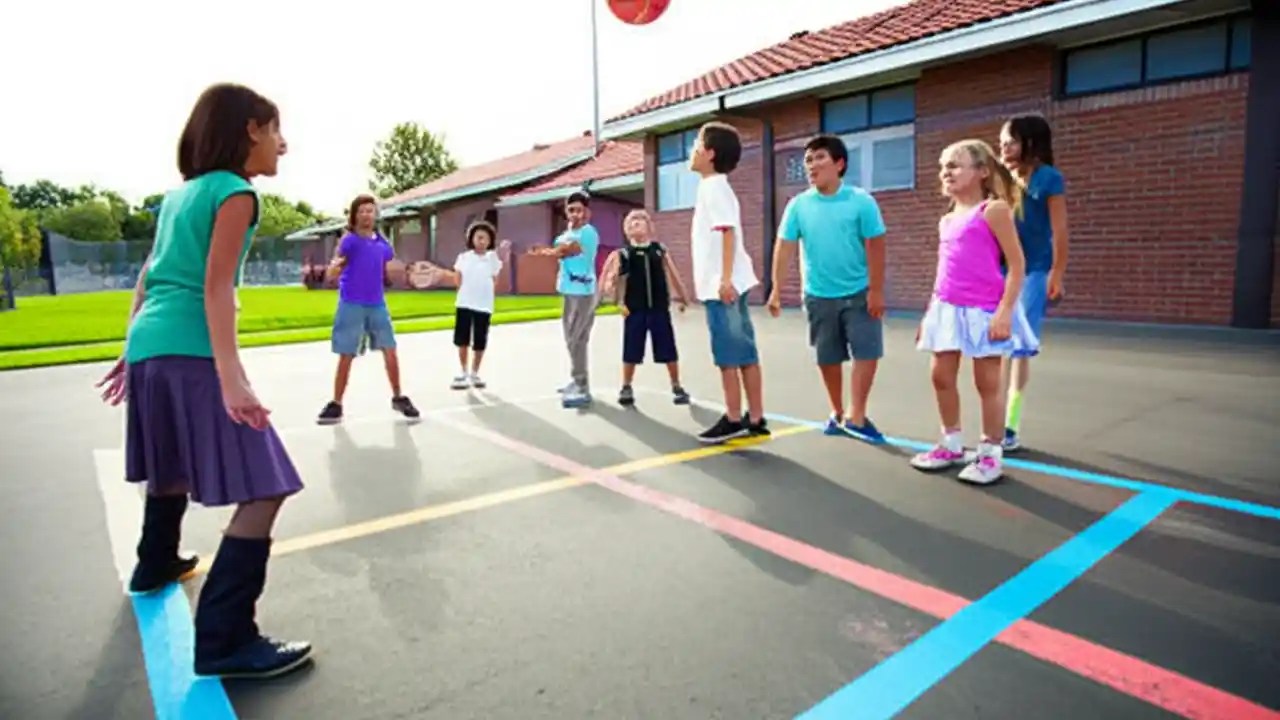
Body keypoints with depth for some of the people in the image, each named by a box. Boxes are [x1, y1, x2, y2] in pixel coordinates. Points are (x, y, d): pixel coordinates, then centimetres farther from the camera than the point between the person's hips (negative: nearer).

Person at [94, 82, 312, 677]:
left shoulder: (180, 192, 18)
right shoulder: (235, 193, -8)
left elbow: (148, 279, 21)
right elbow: (216, 287, -18)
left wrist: (134, 352, 28)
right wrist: (231, 377, -24)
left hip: (151, 348, 10)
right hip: (190, 354, -10)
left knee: (175, 467, 30)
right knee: (264, 490, -11)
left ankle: (156, 565, 50)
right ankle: (224, 641, -11)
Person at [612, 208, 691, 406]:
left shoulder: (659, 249, 5)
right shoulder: (624, 253, 1)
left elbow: (672, 275, 10)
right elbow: (619, 279, -3)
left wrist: (683, 298, 13)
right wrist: (619, 302, -13)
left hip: (659, 308, 1)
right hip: (635, 309, -1)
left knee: (668, 350, 6)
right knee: (631, 351, 5)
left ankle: (676, 387, 19)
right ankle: (626, 387, 20)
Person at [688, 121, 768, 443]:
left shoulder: (713, 186, -8)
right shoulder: (715, 186, 20)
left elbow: (728, 231, -20)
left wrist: (725, 279, -26)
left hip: (722, 284, -9)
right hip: (724, 283, 9)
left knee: (727, 354, -3)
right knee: (744, 353, 8)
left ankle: (733, 419, 6)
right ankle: (755, 419, 13)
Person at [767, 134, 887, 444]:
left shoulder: (861, 201, -9)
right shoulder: (798, 205, -3)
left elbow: (875, 247, -8)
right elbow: (784, 247, -3)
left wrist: (876, 291, -10)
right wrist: (777, 289, -8)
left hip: (859, 293, -2)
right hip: (819, 295, 2)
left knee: (867, 351, -5)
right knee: (828, 358, 11)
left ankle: (855, 417, 6)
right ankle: (837, 413, 28)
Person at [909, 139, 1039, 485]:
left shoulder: (993, 210, -7)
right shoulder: (947, 220, 14)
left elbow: (1017, 264, -11)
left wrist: (1005, 311, -19)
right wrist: (929, 312, 18)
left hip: (983, 310, -7)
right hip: (949, 310, 7)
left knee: (987, 383, 2)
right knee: (942, 377, 11)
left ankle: (990, 454, 14)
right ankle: (952, 445, 27)